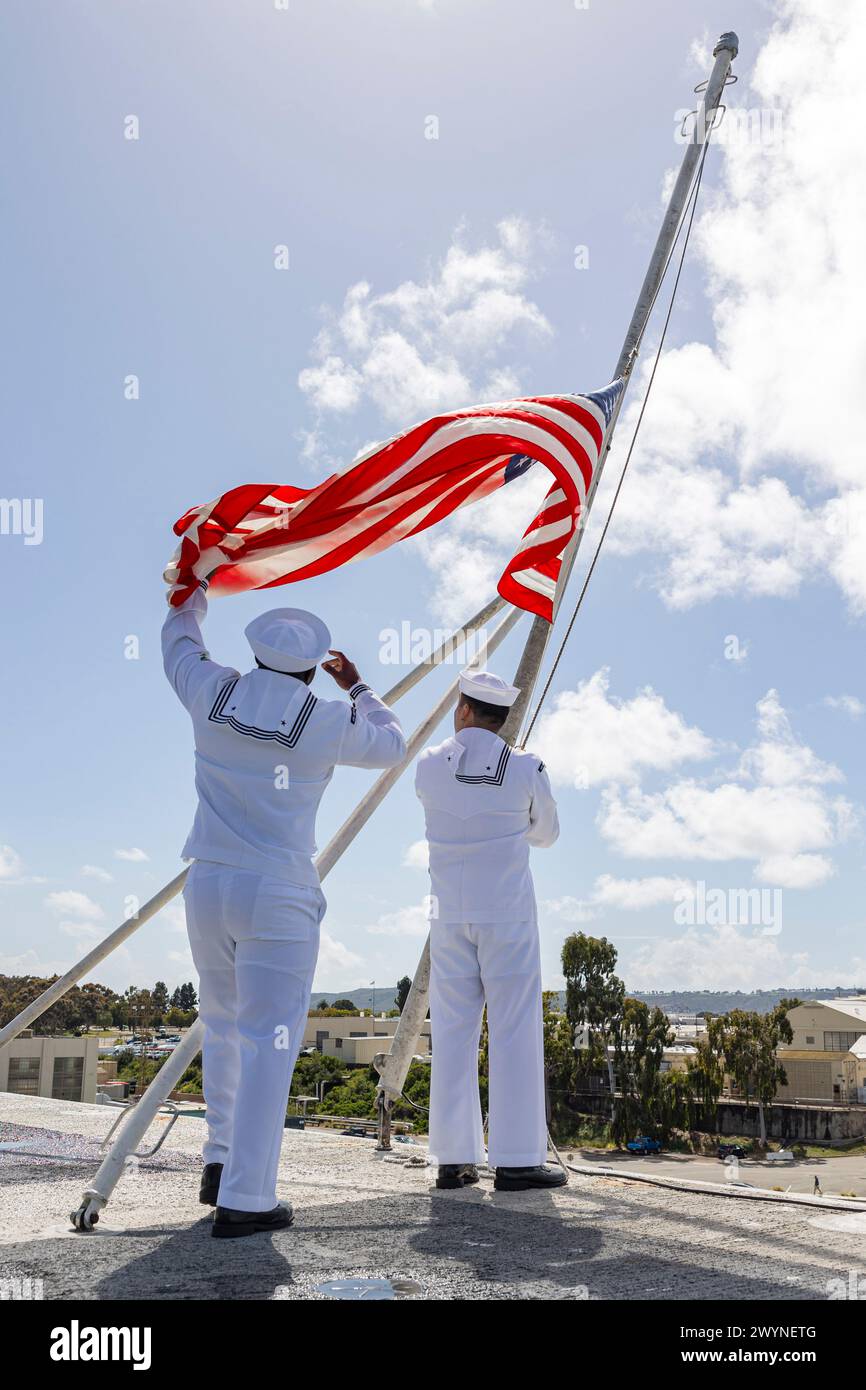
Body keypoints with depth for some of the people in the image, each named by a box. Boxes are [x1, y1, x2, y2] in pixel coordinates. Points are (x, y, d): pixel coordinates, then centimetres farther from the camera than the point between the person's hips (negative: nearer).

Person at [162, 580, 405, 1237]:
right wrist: (357, 687, 25)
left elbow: (180, 643, 22)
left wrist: (193, 593, 41)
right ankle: (245, 1199, -1)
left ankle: (221, 1162, 27)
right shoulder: (327, 722, -8)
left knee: (225, 1027, 23)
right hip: (278, 895, -5)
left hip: (208, 886, 5)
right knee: (268, 1041, -1)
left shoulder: (214, 693, 0)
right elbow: (393, 744, 11)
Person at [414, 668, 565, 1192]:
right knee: (515, 1033, 2)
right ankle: (517, 1160, 3)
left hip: (450, 917, 3)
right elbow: (546, 832, 10)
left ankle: (454, 1159, 11)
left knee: (453, 1035, 8)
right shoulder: (527, 769, -6)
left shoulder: (429, 766, -2)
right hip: (507, 917, -2)